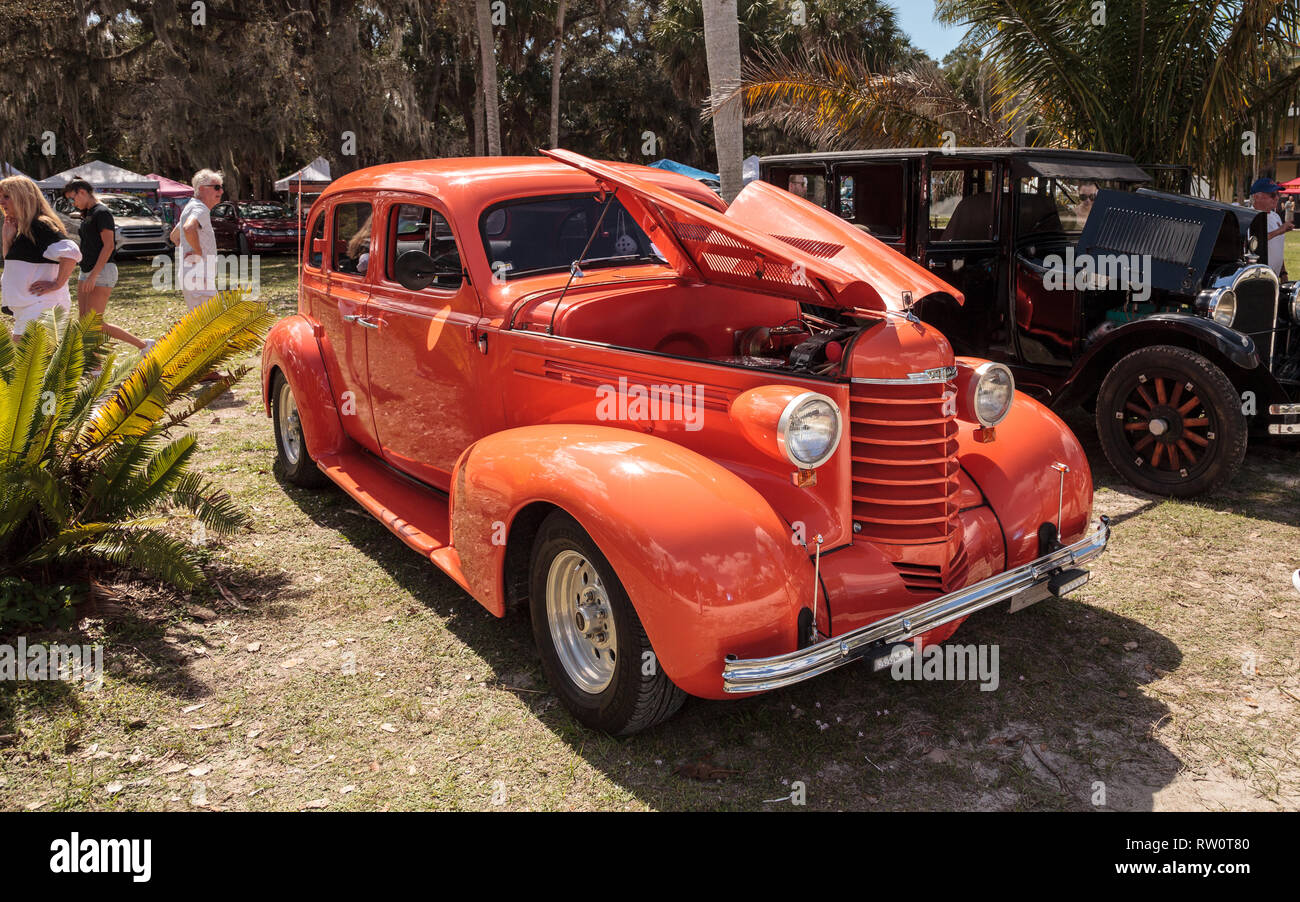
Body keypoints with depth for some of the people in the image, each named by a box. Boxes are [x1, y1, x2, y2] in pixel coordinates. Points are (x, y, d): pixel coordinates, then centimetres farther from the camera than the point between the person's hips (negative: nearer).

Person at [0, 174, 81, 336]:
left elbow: (71, 252, -29)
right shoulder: (21, 228, 17)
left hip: (40, 307, -11)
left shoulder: (40, 225, -14)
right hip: (27, 308, 11)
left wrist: (56, 284, -23)